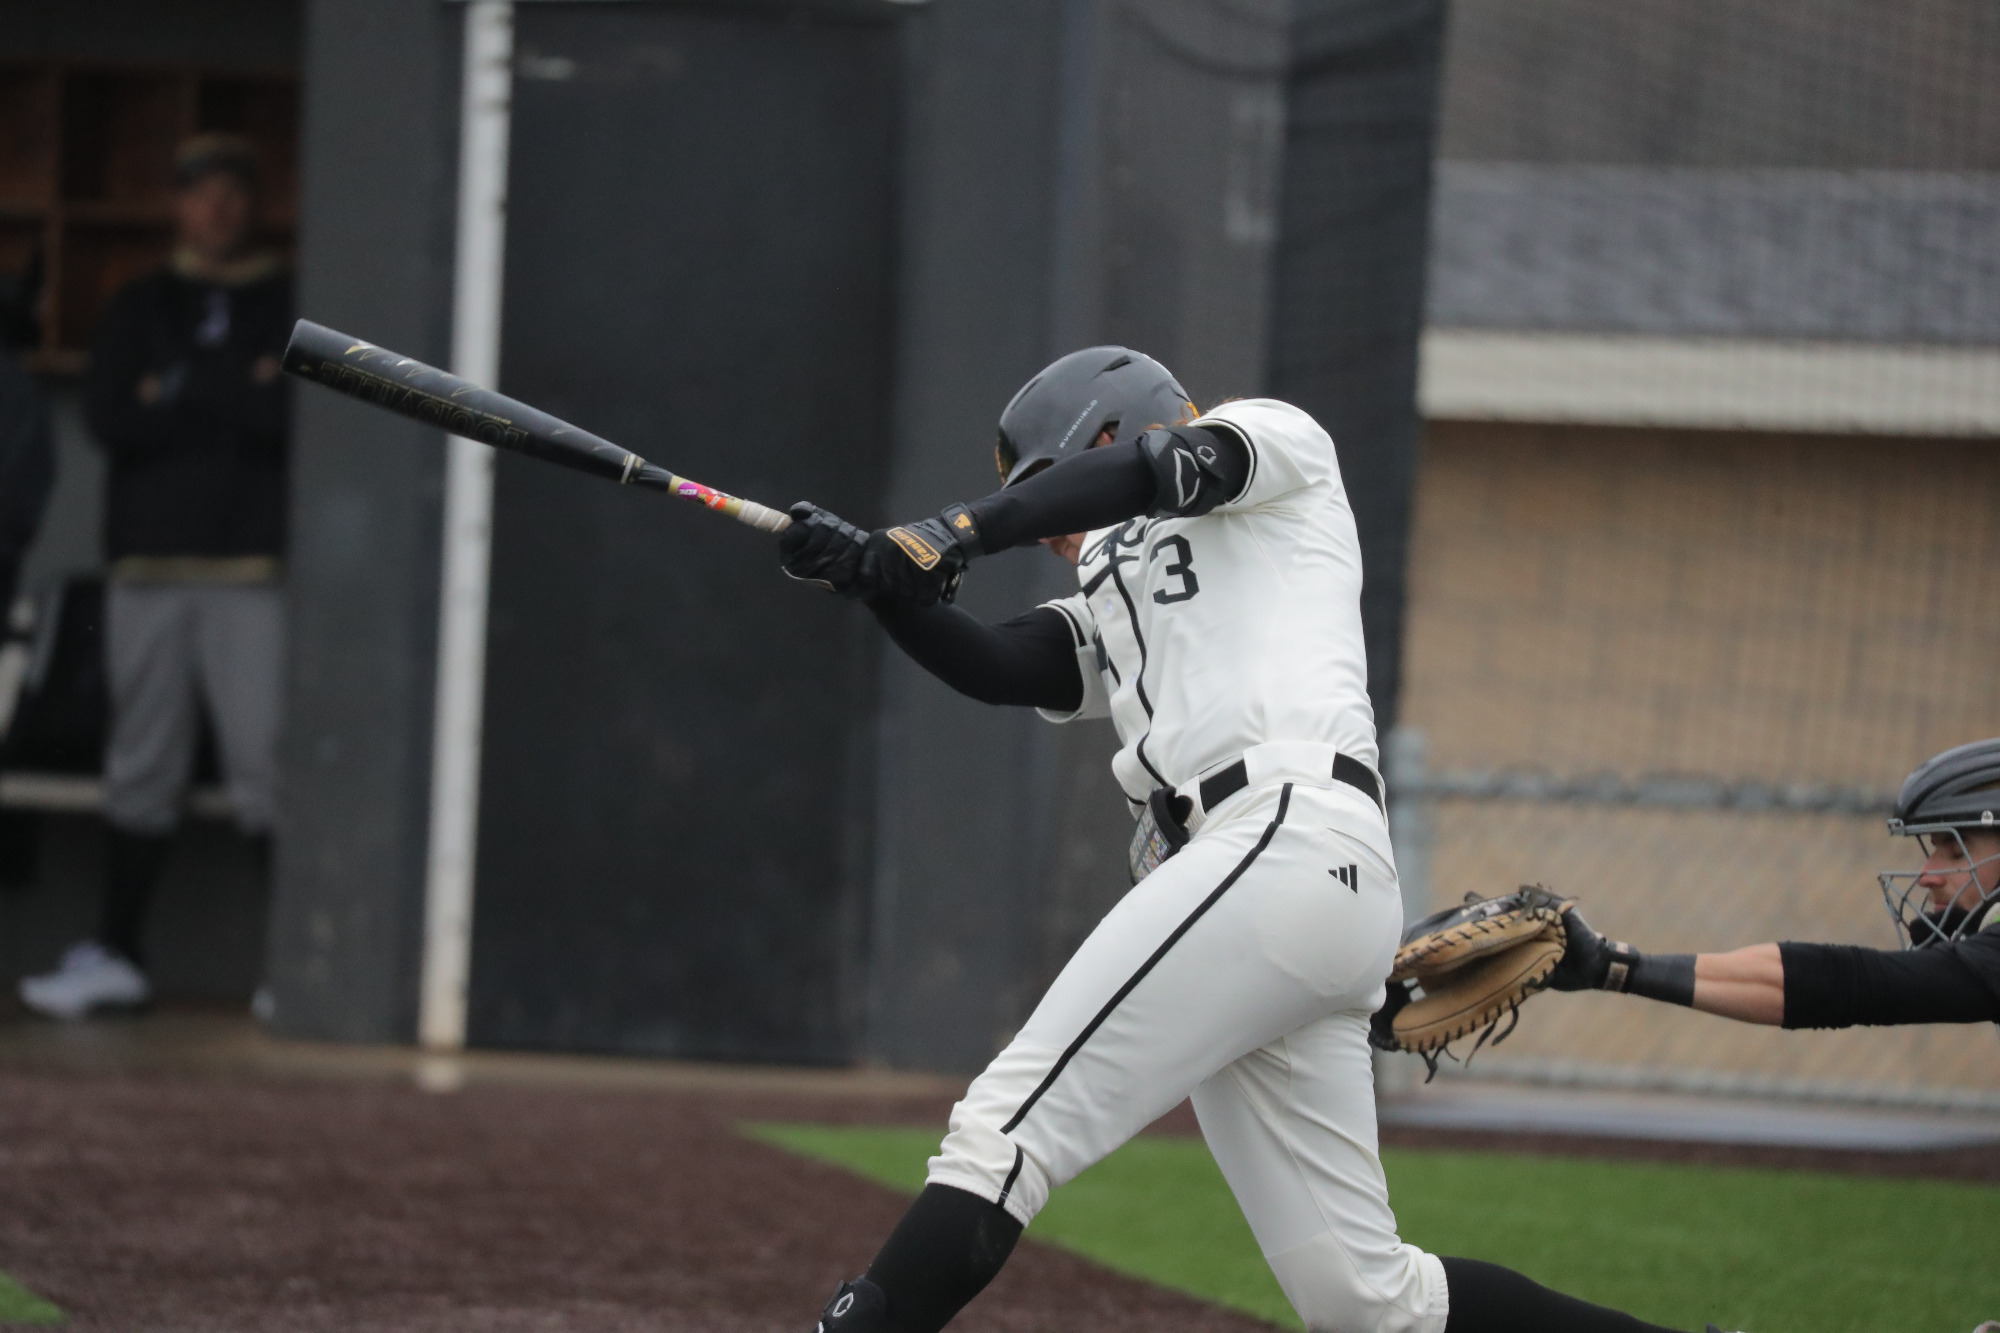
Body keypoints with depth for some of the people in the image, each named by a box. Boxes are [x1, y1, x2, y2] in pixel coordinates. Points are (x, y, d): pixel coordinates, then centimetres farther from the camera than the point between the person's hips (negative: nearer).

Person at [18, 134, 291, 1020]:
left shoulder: (291, 308, 7)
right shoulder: (138, 309, 15)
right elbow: (110, 418, 1)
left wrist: (181, 391, -8)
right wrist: (237, 398, -9)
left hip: (252, 571, -3)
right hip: (149, 567, 3)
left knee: (267, 763, -11)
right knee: (142, 766, 5)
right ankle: (116, 955, 10)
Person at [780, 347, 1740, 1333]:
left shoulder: (1282, 444, 16)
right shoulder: (1111, 607, 34)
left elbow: (1169, 464, -3)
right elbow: (999, 669, 18)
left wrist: (962, 530, -11)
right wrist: (876, 579, 2)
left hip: (1292, 835, -9)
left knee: (1002, 1130, -18)